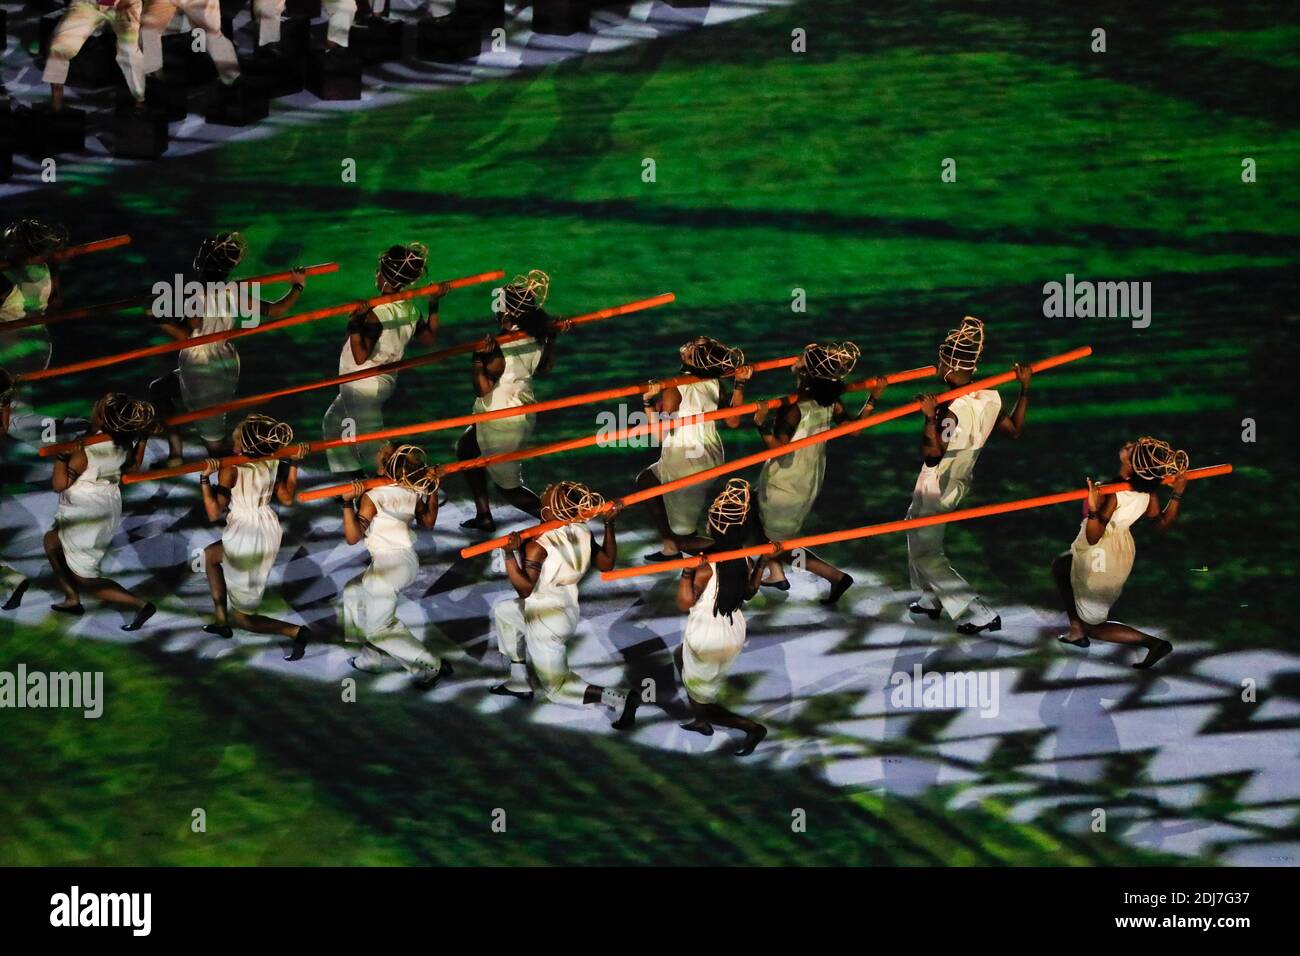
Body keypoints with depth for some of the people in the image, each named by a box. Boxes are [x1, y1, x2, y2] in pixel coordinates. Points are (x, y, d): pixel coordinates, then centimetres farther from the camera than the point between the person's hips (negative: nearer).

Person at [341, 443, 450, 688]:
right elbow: (428, 522, 15)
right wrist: (433, 489, 14)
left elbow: (353, 537, -20)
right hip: (409, 560, 8)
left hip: (389, 564, -8)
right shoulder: (413, 493, 0)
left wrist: (348, 503, -27)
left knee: (379, 627, 3)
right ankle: (371, 656, 29)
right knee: (353, 593, 28)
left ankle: (431, 667, -1)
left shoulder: (372, 497, -19)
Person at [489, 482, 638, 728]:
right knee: (503, 610, 31)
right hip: (569, 609, 8)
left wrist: (510, 554, -40)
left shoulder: (538, 545, -28)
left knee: (558, 689, 8)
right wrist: (609, 524, 7)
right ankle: (518, 681, 31)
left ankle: (619, 699, -13)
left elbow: (524, 588, -34)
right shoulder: (582, 533, -8)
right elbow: (607, 563, 5)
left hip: (546, 622, -8)